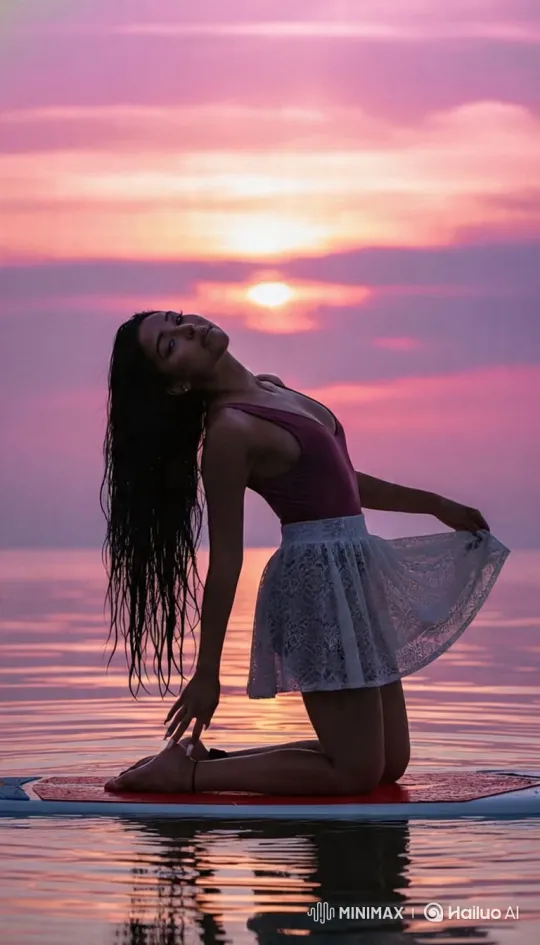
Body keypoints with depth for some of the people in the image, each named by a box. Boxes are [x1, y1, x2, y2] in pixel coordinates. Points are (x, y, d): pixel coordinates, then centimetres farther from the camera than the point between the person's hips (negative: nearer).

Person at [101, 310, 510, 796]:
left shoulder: (270, 389, 9)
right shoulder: (229, 430, -17)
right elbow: (225, 560, -15)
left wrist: (436, 505, 26)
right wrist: (207, 674, -13)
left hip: (353, 575, 9)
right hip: (318, 580, -9)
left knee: (391, 761, 14)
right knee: (356, 772, -5)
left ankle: (204, 758, 14)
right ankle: (187, 773, -1)